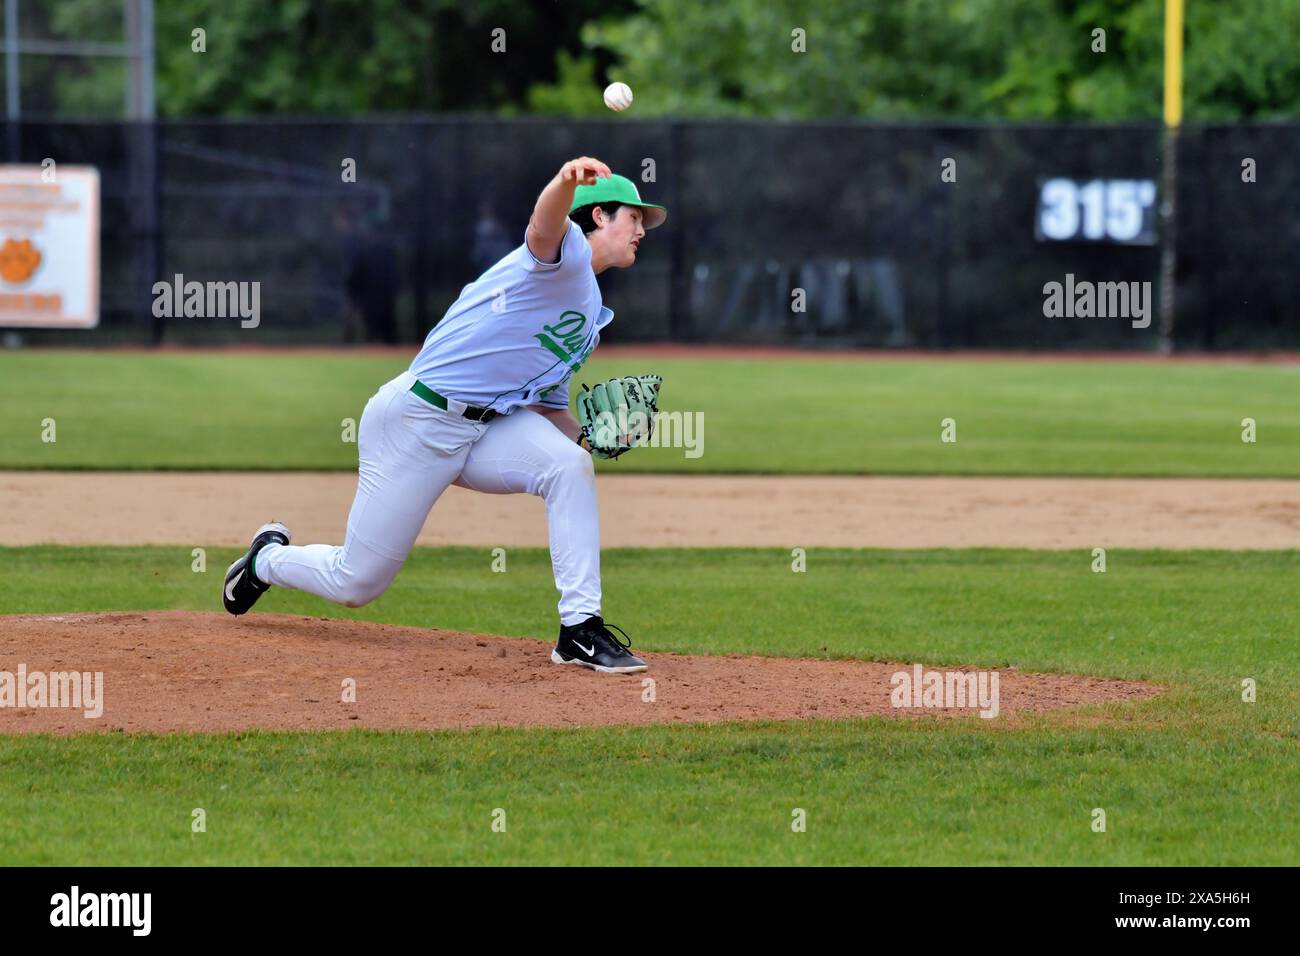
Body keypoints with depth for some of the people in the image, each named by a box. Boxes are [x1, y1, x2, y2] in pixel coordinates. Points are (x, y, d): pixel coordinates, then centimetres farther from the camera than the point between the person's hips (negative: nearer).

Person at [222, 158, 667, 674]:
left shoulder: (591, 312, 18)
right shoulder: (565, 256, -11)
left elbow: (546, 405, 21)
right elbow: (544, 225, -38)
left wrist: (591, 435, -1)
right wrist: (566, 181, -62)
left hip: (488, 426, 8)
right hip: (415, 420, -8)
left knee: (569, 465, -22)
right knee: (356, 583, 1)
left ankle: (581, 631, -19)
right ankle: (270, 558, 35)